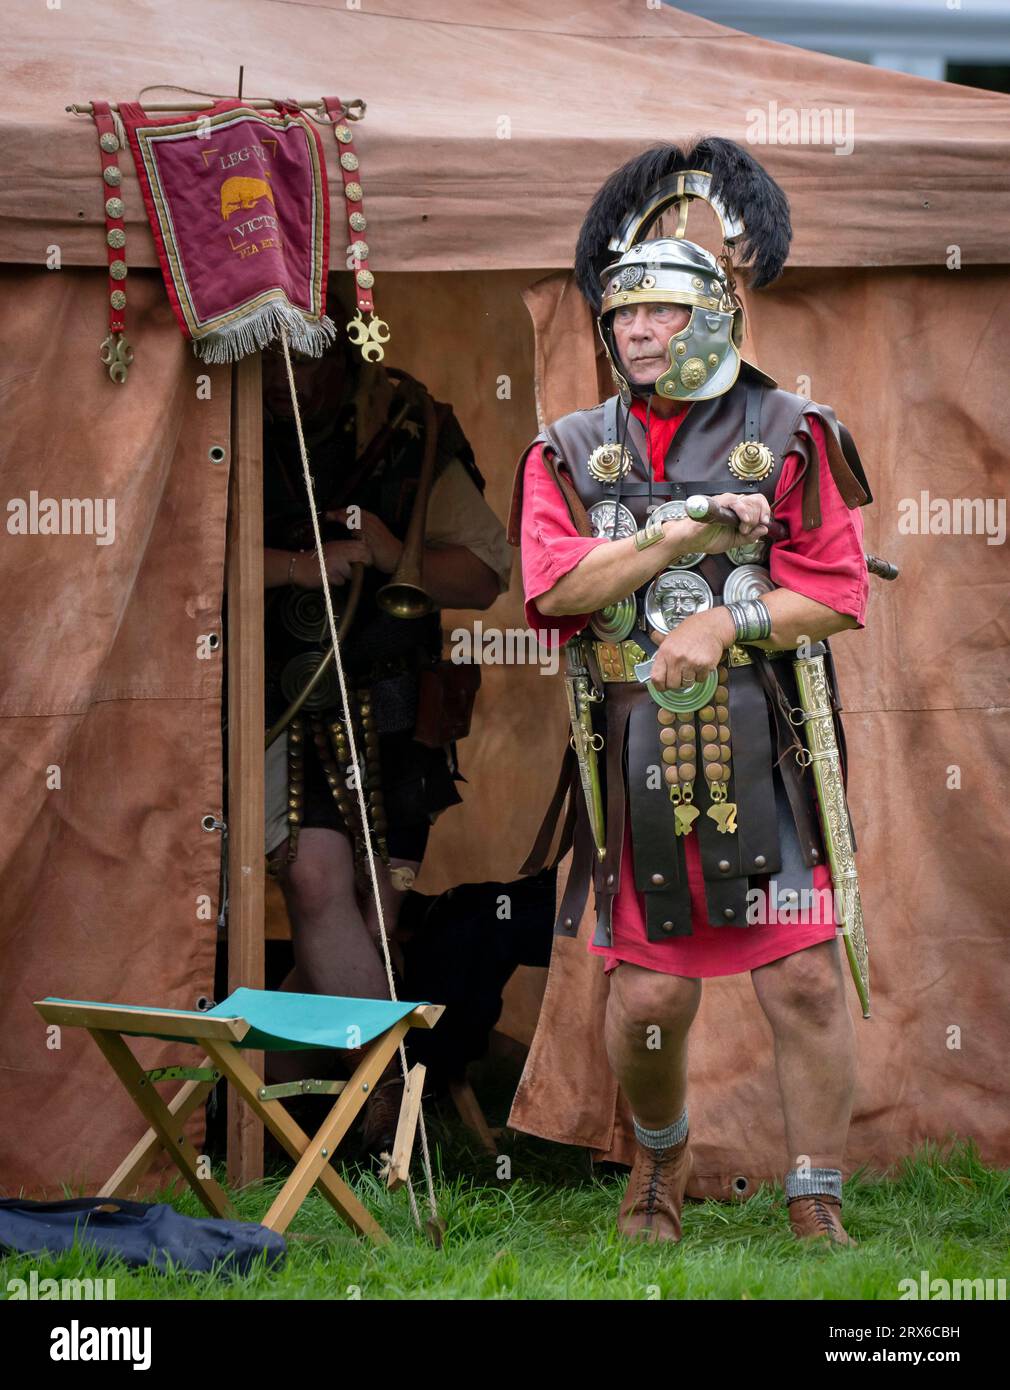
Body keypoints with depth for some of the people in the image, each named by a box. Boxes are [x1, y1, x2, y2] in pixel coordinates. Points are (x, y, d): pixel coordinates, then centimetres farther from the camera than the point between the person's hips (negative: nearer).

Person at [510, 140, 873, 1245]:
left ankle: (817, 1207, 3)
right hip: (634, 751, 2)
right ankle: (659, 1160, 33)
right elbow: (555, 585, -6)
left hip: (767, 749, -1)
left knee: (804, 979, -6)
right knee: (649, 996, 5)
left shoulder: (789, 437, 4)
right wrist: (687, 536, -14)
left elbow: (835, 594, -2)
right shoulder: (571, 452, 10)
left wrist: (727, 620, -17)